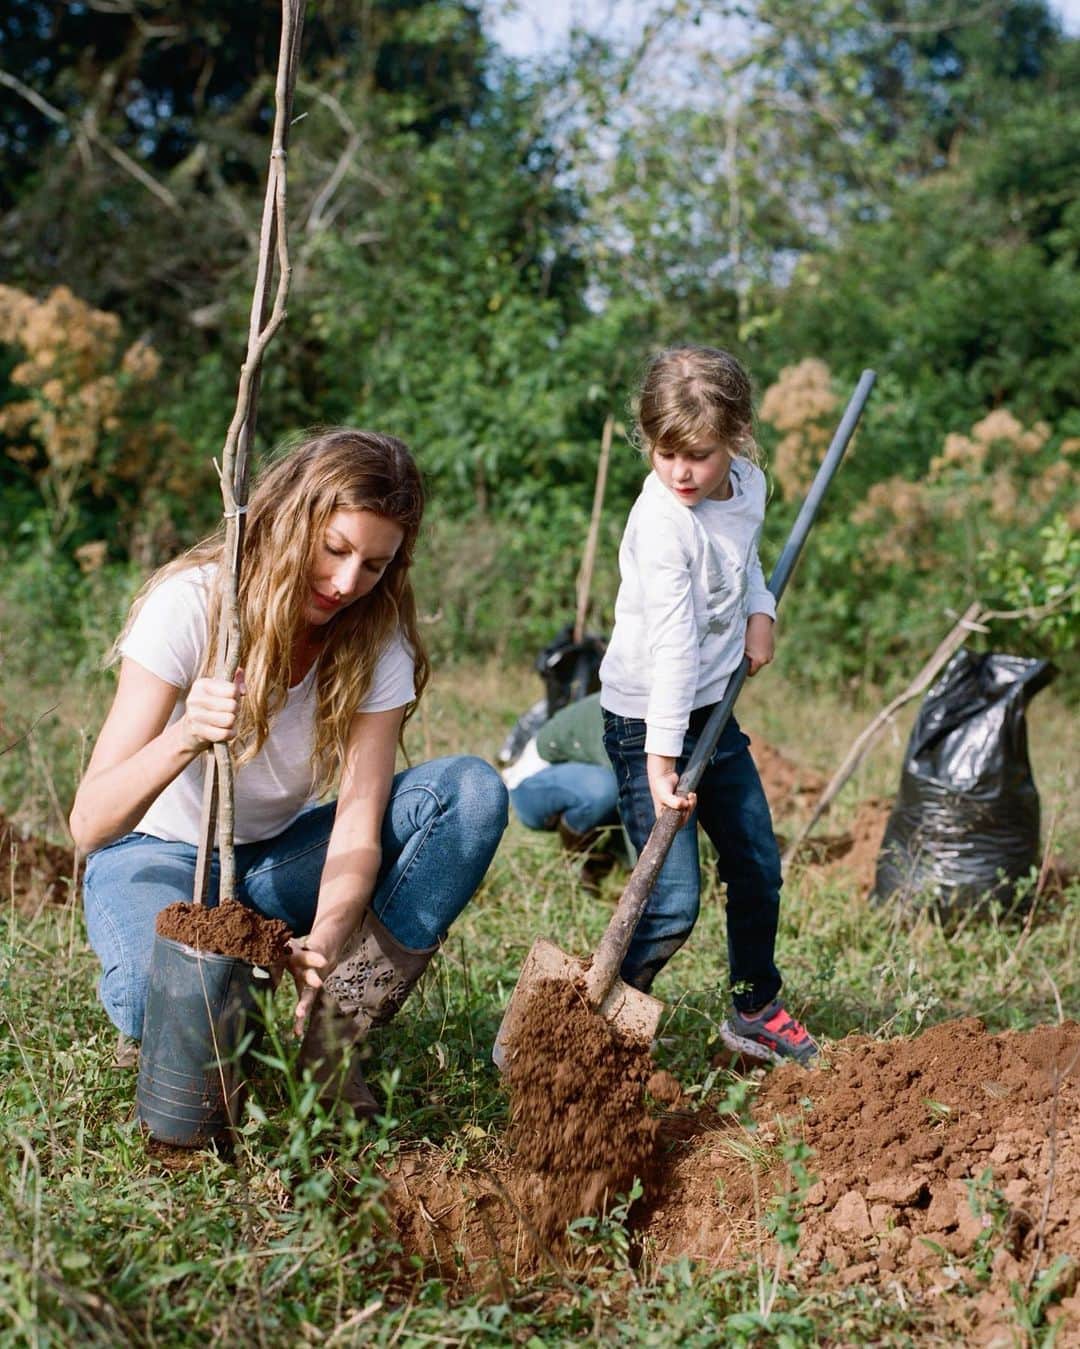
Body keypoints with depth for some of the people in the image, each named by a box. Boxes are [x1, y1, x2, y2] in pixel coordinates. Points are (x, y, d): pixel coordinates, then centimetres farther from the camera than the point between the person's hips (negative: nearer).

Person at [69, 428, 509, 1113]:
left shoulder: (378, 642, -14)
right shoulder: (190, 602, -24)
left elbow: (358, 832, -22)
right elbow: (89, 823, -28)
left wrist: (326, 940, -43)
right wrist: (183, 739, -48)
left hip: (281, 858, 4)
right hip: (162, 855, -4)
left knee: (473, 790, -21)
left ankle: (329, 1036, -21)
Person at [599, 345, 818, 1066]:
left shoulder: (750, 485, 0)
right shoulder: (662, 522, -23)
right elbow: (671, 644, -30)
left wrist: (760, 610, 3)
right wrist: (660, 757, -34)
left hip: (714, 709, 8)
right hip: (648, 719, -8)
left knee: (759, 869, 17)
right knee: (673, 902, -14)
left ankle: (756, 1009, 37)